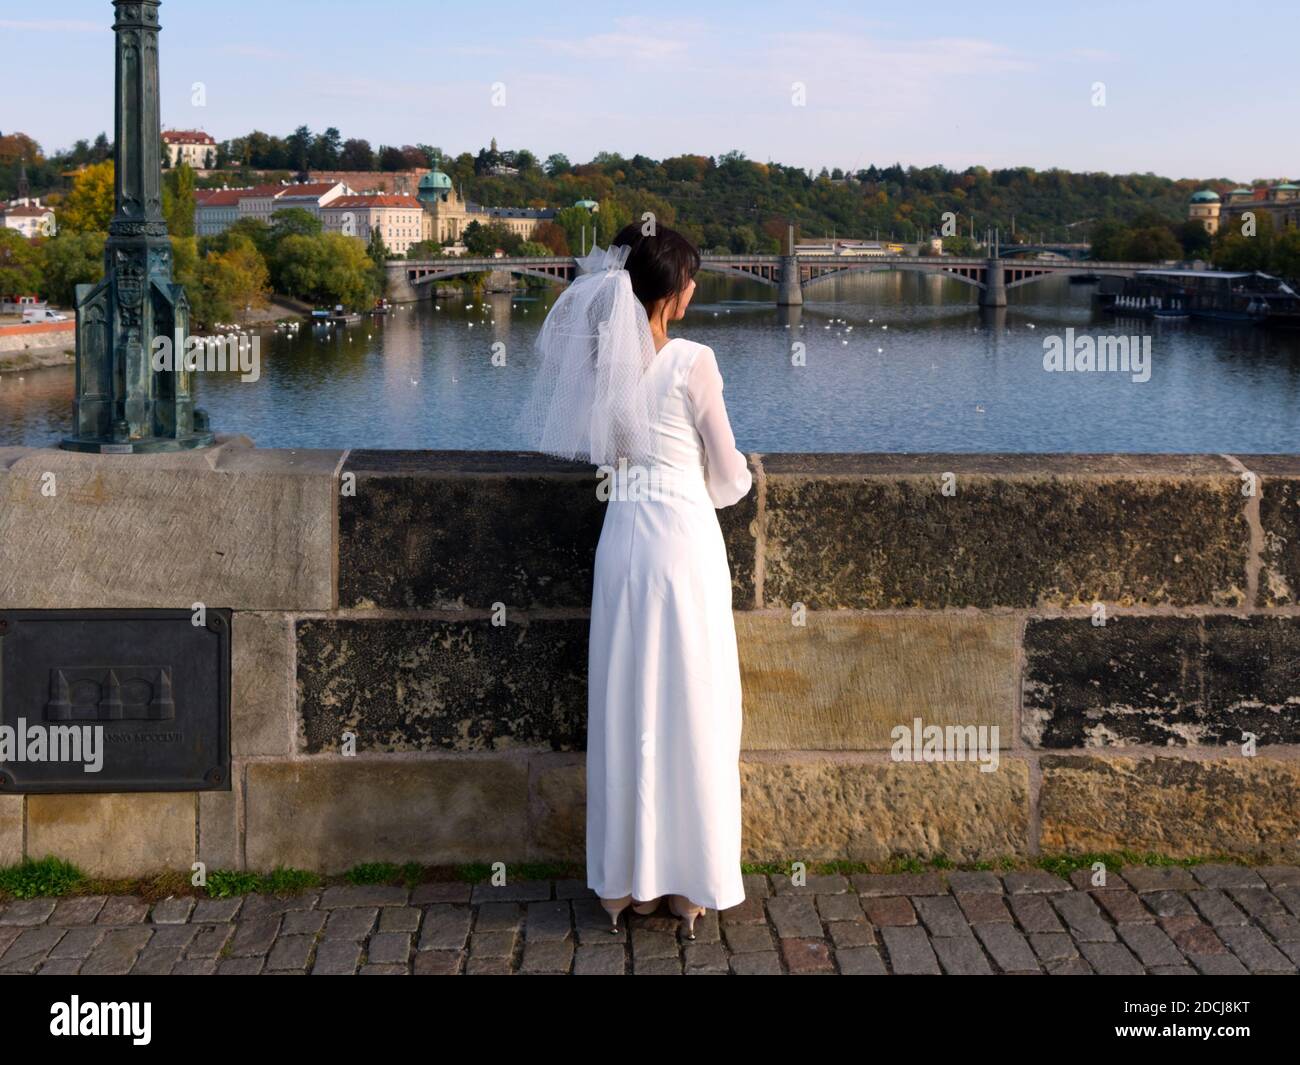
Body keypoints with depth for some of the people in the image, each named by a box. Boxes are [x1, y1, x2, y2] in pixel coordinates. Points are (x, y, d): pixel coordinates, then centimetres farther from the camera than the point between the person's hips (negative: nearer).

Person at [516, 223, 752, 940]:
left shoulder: (602, 360, 2)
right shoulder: (691, 362, -13)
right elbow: (727, 473, -4)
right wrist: (739, 478, 18)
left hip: (622, 539, 5)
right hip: (684, 540, -5)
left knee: (625, 710, 11)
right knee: (690, 710, 6)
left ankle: (624, 881, 19)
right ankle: (687, 883, 13)